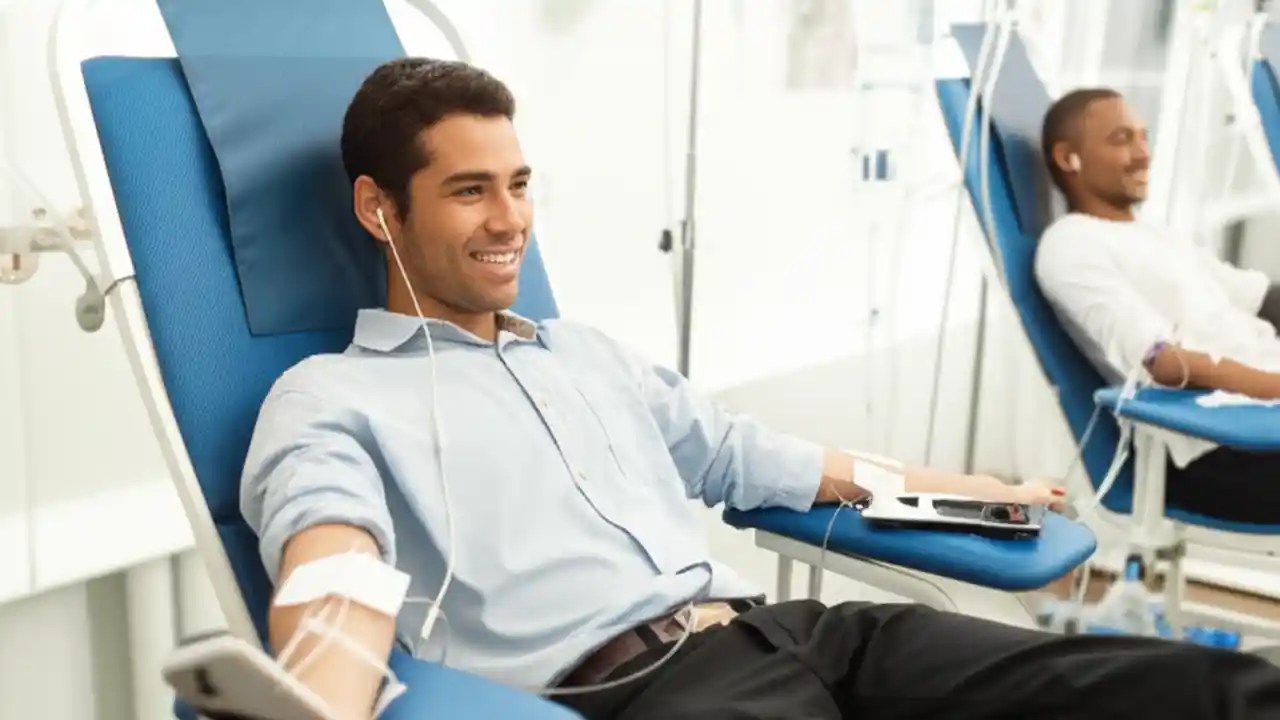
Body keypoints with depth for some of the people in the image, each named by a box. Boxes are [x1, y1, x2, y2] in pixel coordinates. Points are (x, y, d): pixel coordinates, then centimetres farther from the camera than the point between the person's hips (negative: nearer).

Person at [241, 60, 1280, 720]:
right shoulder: (331, 400, 6)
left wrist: (943, 485, 36)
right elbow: (336, 570, -15)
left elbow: (740, 456, 34)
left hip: (777, 626, 7)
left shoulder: (590, 354, 28)